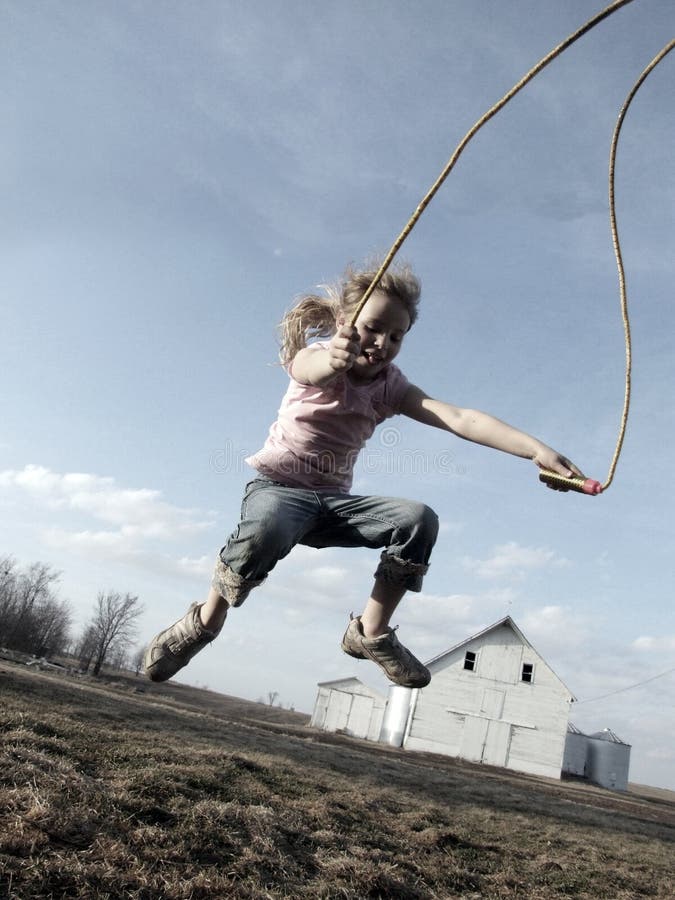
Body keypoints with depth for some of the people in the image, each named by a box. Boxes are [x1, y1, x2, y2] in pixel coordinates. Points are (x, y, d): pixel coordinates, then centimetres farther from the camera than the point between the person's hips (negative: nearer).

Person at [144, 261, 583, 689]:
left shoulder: (391, 386, 0)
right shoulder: (318, 354, -9)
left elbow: (459, 418, -17)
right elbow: (306, 368, -37)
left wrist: (535, 448, -31)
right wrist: (332, 359, -64)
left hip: (335, 499, 4)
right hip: (279, 484, -4)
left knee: (419, 519, -21)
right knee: (263, 535, -39)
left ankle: (372, 632, -6)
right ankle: (206, 620, -10)